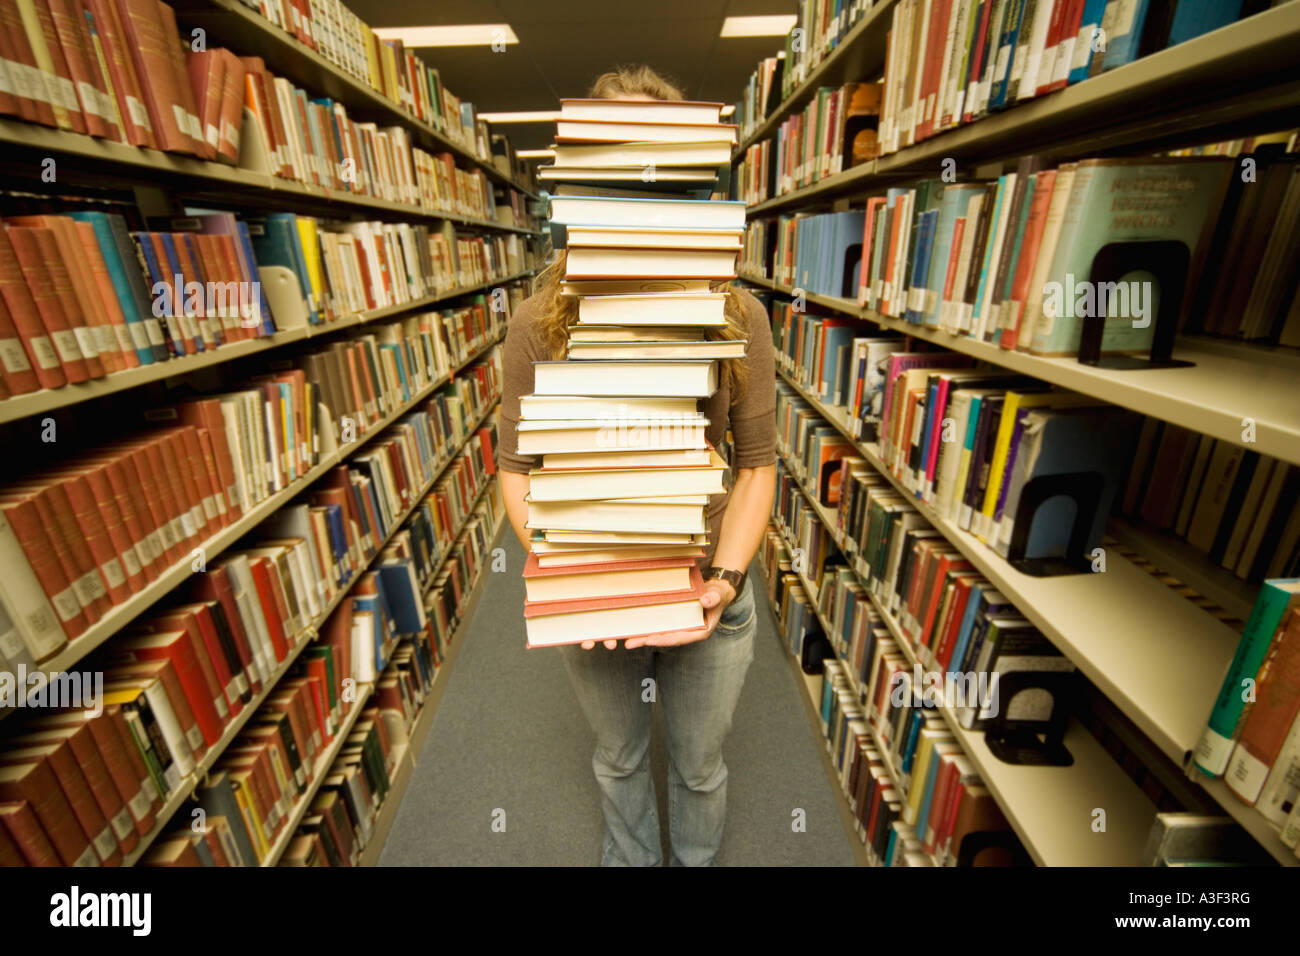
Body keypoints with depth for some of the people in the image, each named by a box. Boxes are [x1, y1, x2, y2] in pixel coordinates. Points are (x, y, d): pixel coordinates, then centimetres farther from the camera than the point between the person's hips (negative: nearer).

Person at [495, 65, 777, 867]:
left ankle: (699, 861, 61)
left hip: (709, 592, 0)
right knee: (619, 758, 28)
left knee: (700, 765, 27)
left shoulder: (738, 316, -11)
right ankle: (631, 859, 62)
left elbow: (758, 462, -7)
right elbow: (518, 466, -7)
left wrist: (728, 577, -19)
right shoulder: (540, 323, -11)